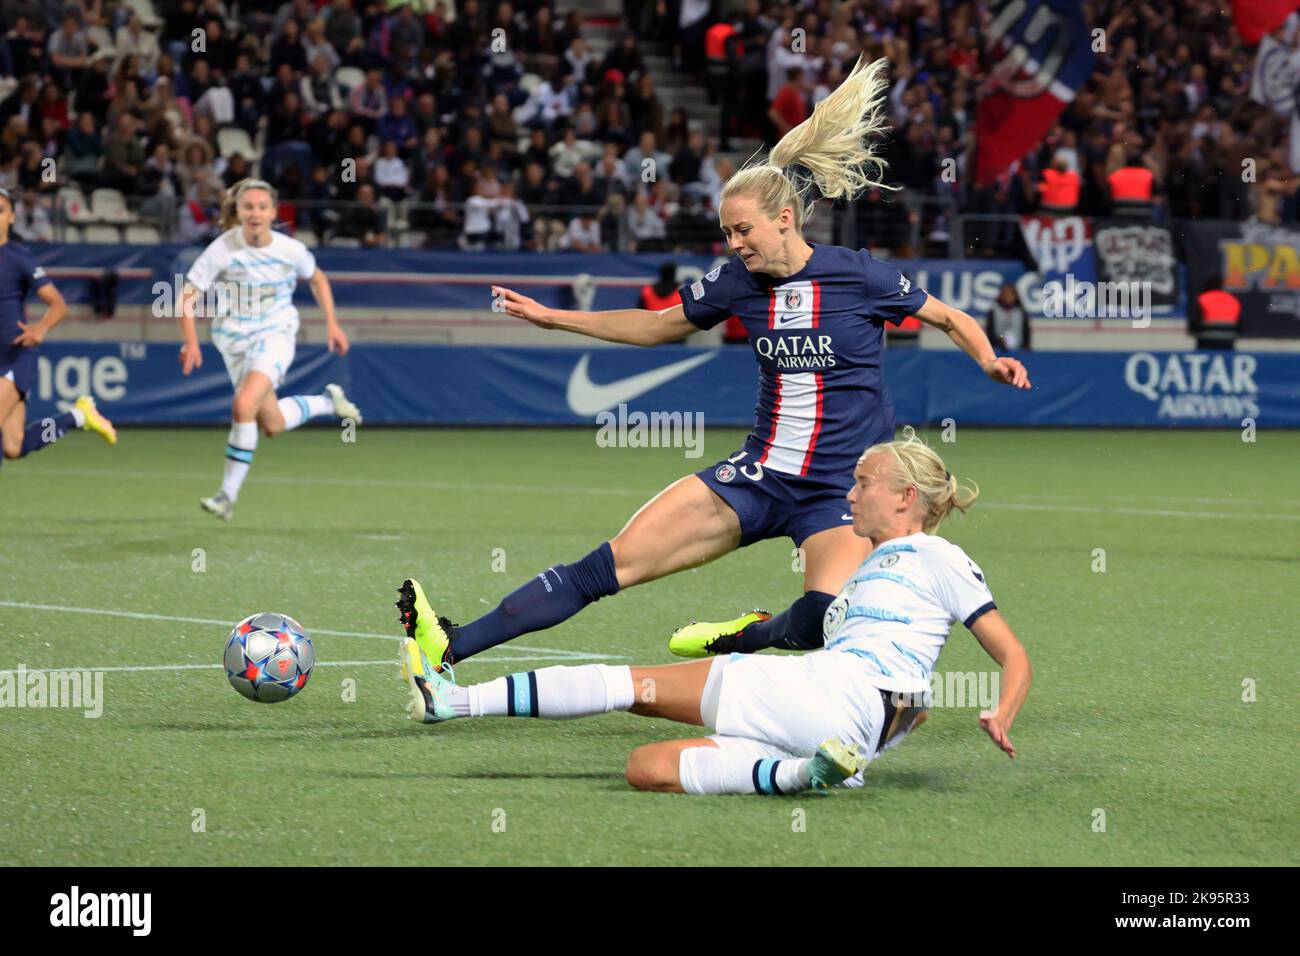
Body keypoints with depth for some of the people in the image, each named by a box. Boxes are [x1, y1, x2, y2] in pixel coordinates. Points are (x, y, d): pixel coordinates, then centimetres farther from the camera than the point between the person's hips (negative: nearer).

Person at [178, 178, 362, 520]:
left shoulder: (291, 250, -12)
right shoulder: (223, 249, -17)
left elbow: (317, 279, 11)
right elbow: (188, 296, -13)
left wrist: (332, 324, 6)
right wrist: (191, 341, -25)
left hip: (276, 333, -2)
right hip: (235, 338, 2)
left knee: (244, 406, -24)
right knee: (273, 425, 8)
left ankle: (228, 494, -13)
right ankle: (327, 402, 39)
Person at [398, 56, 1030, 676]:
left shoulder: (858, 275, -10)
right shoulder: (738, 281, 3)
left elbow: (950, 318, 4)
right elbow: (656, 326, 19)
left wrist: (988, 359, -17)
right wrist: (550, 317, 19)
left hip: (841, 490, -4)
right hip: (760, 475, 4)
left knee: (823, 623, -32)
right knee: (609, 565, -8)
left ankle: (740, 636, 2)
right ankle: (451, 648, -8)